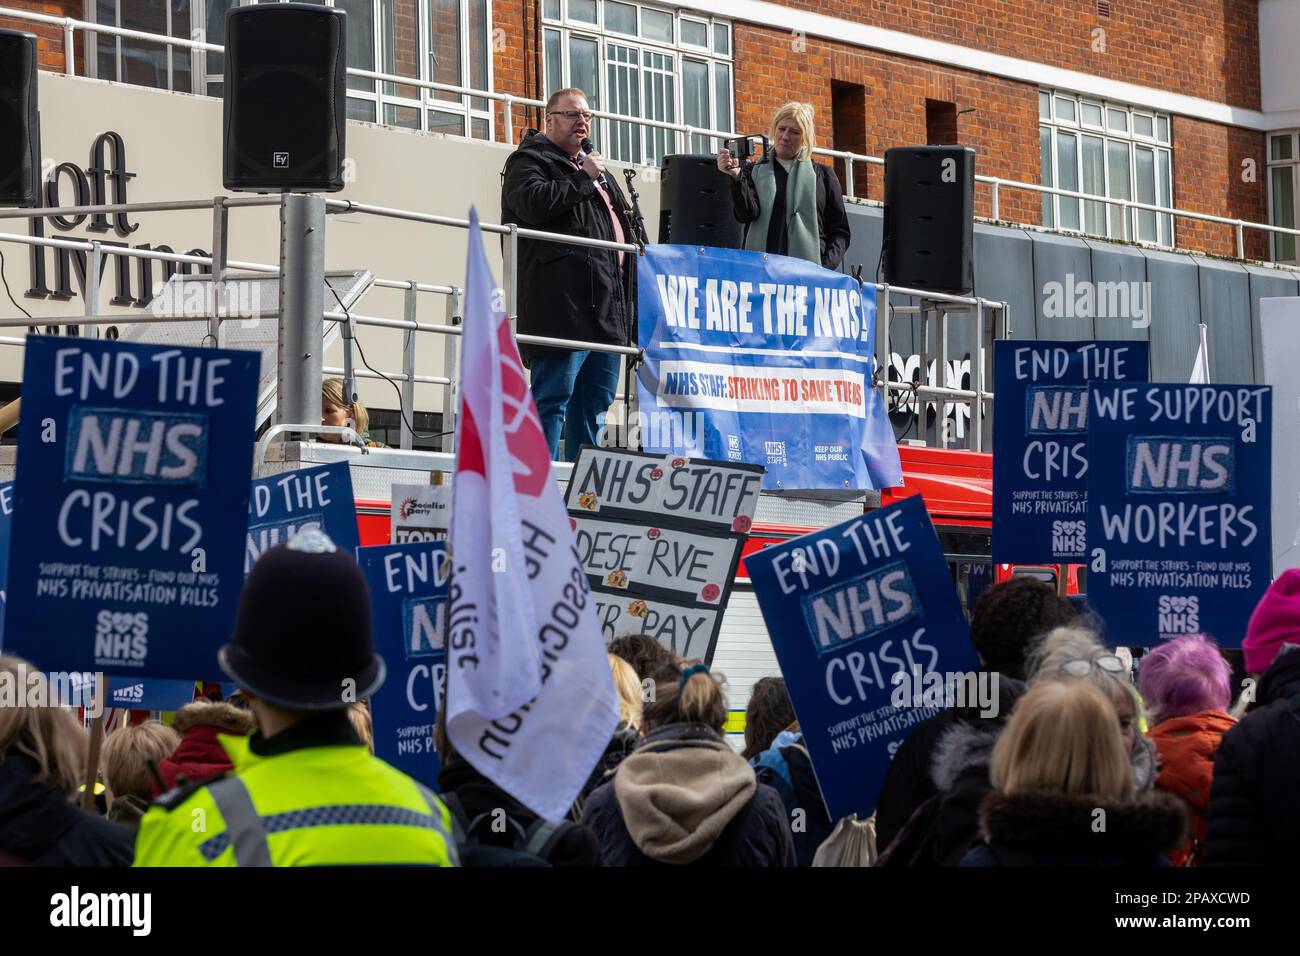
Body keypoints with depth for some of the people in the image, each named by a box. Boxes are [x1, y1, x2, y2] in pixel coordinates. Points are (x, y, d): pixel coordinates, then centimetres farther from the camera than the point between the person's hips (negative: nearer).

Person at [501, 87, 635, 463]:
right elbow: (532, 203, -18)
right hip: (563, 302, -9)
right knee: (553, 395, -13)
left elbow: (624, 226, 34)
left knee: (595, 400, 9)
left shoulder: (596, 169, 29)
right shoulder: (530, 160, 3)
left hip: (605, 304, 9)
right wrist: (583, 178, -8)